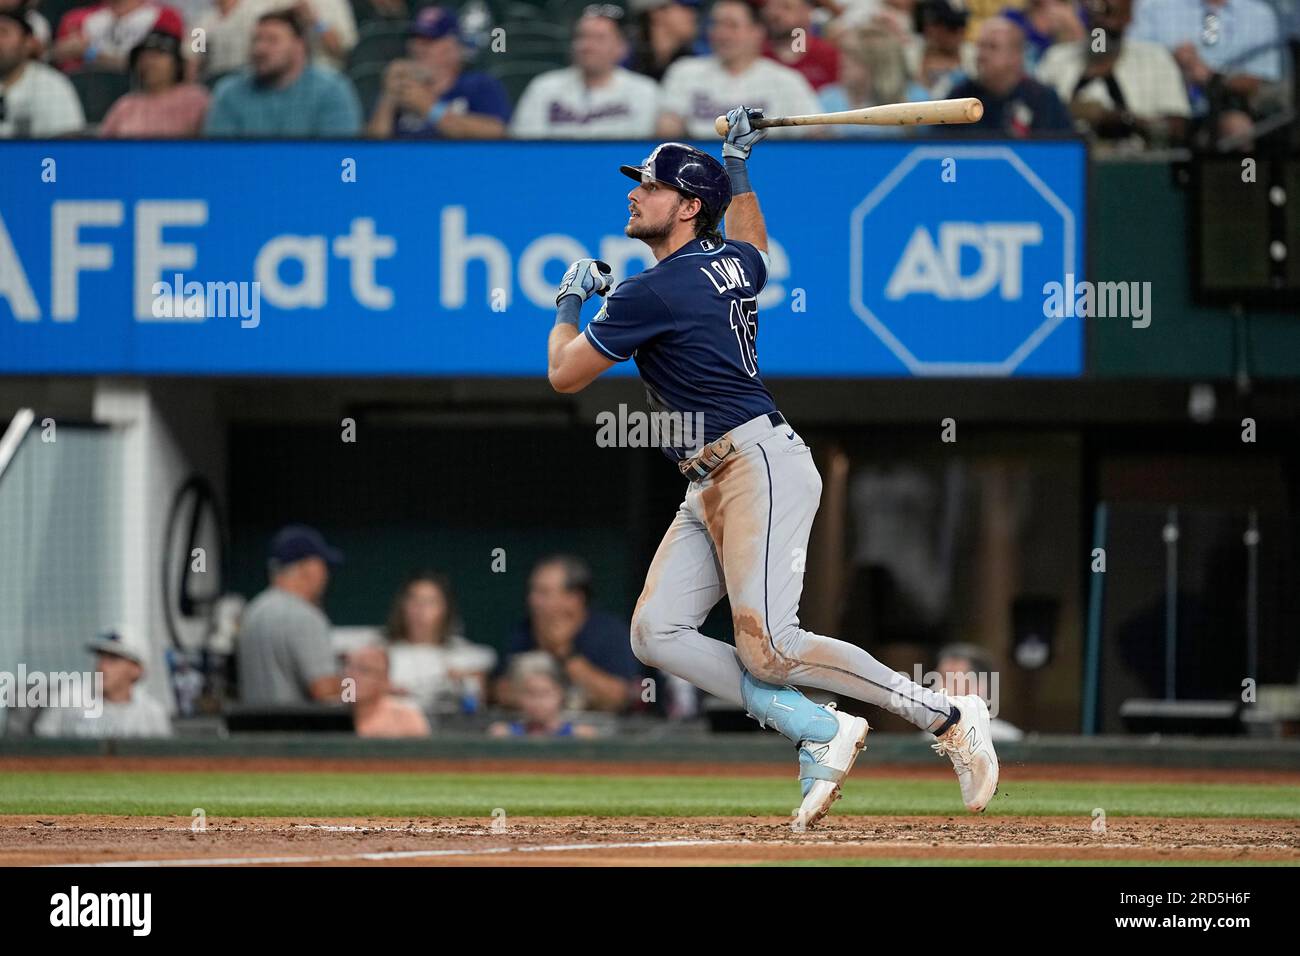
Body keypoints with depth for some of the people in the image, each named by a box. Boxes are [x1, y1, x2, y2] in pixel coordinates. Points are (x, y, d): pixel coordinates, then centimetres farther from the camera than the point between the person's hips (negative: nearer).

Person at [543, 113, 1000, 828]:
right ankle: (820, 734, -4)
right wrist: (737, 168, 41)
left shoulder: (651, 293, -13)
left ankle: (947, 718, -12)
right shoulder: (735, 261, 14)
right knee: (655, 633, -1)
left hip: (761, 466, -10)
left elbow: (563, 374, -4)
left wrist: (570, 300, 14)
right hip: (709, 489, 10)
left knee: (767, 649, -20)